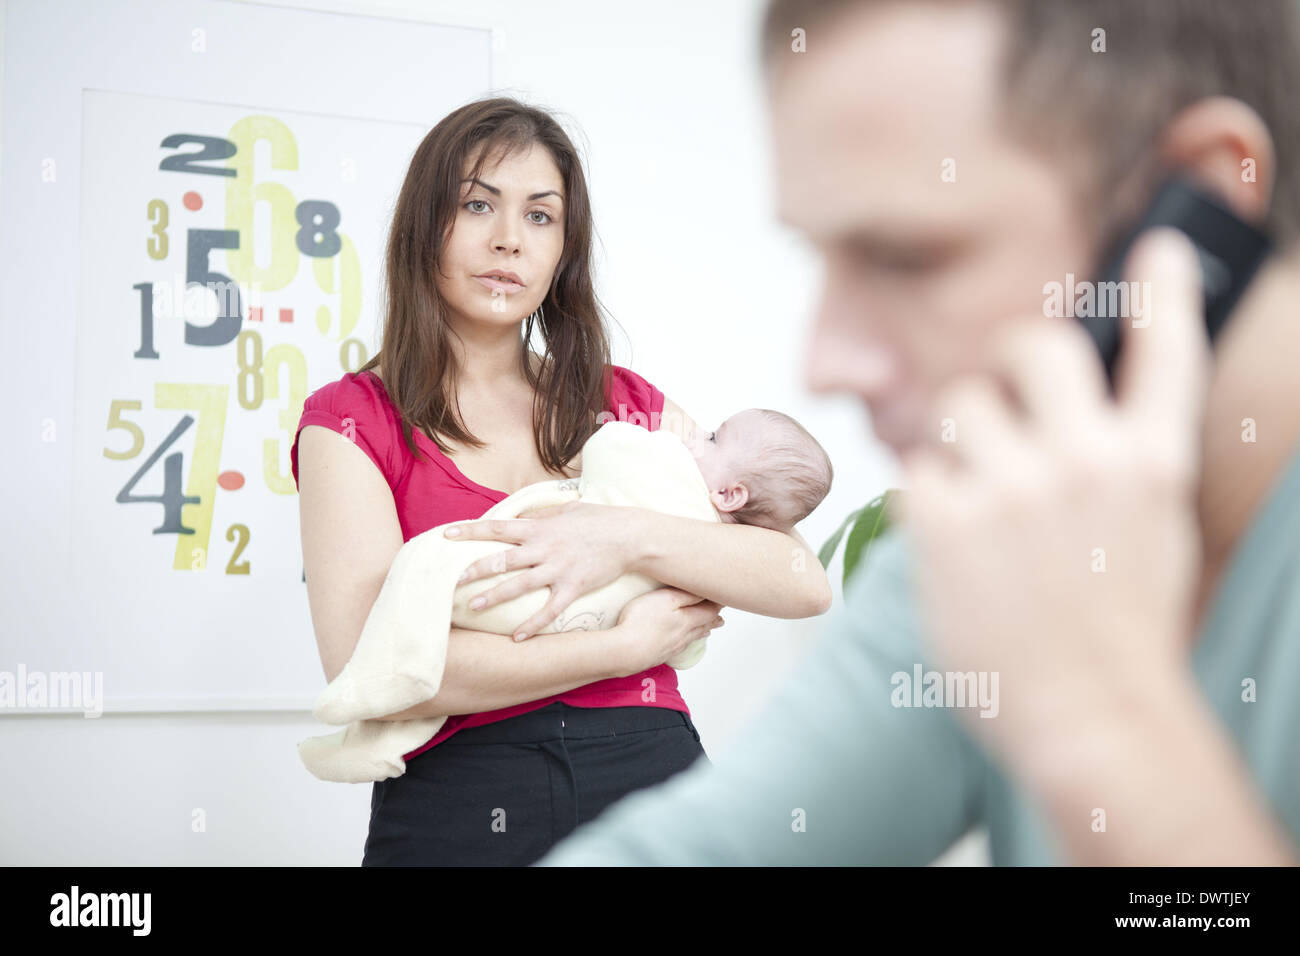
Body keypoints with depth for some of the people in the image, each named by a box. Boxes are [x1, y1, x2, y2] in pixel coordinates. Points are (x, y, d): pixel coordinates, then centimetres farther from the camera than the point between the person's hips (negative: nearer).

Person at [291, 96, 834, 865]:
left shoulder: (622, 404, 10)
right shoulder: (352, 419, 0)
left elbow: (807, 585, 1)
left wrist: (630, 537, -15)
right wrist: (627, 645, -10)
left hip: (655, 773, 3)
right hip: (459, 807, -3)